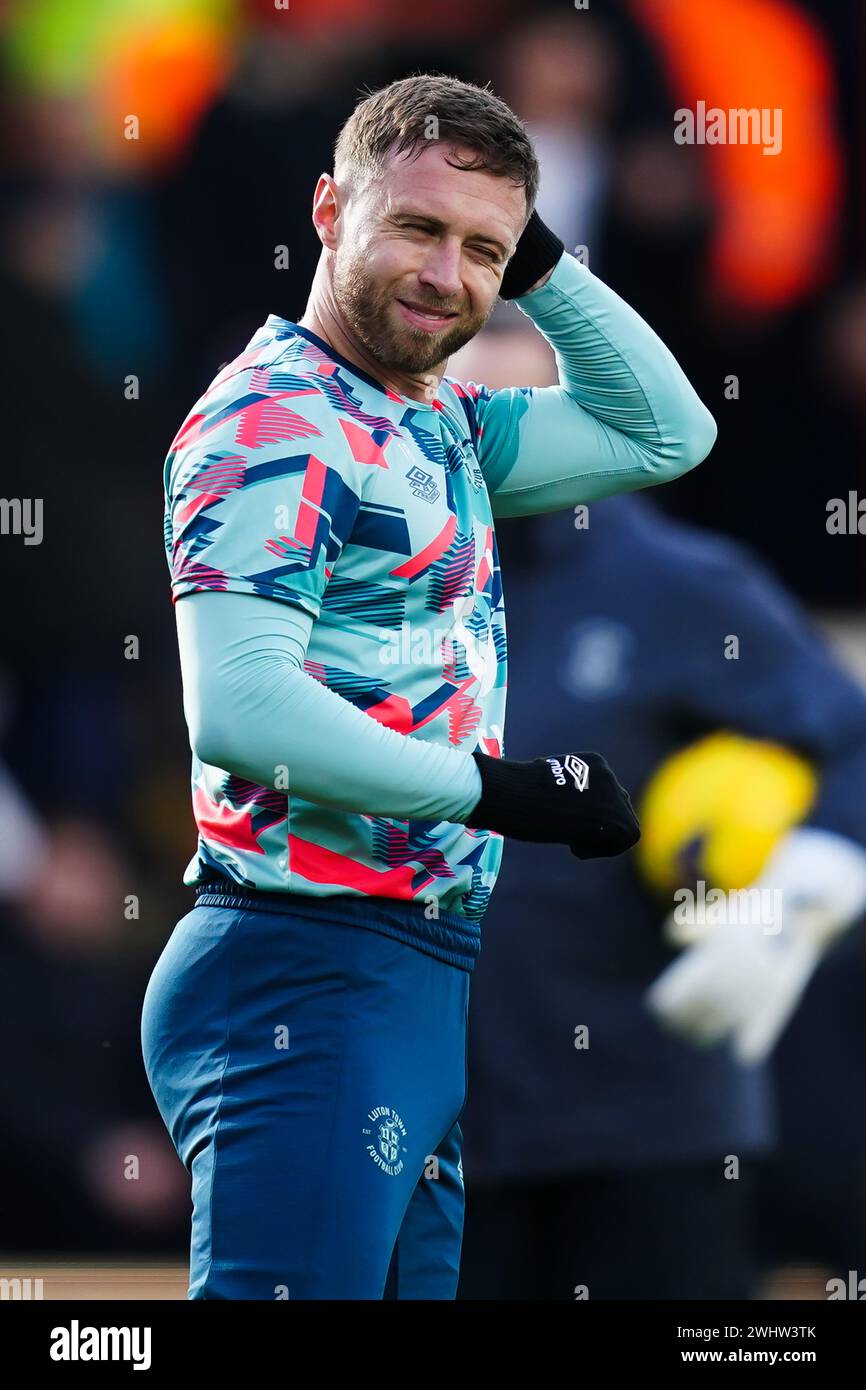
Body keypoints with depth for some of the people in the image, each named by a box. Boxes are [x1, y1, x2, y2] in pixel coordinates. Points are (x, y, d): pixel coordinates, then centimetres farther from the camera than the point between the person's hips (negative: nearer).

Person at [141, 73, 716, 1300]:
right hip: (311, 970, -9)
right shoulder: (274, 420, -10)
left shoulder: (436, 426, 17)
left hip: (425, 985, 9)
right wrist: (501, 790, -16)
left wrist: (535, 259, 13)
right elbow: (239, 708, -22)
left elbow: (665, 435, 27)